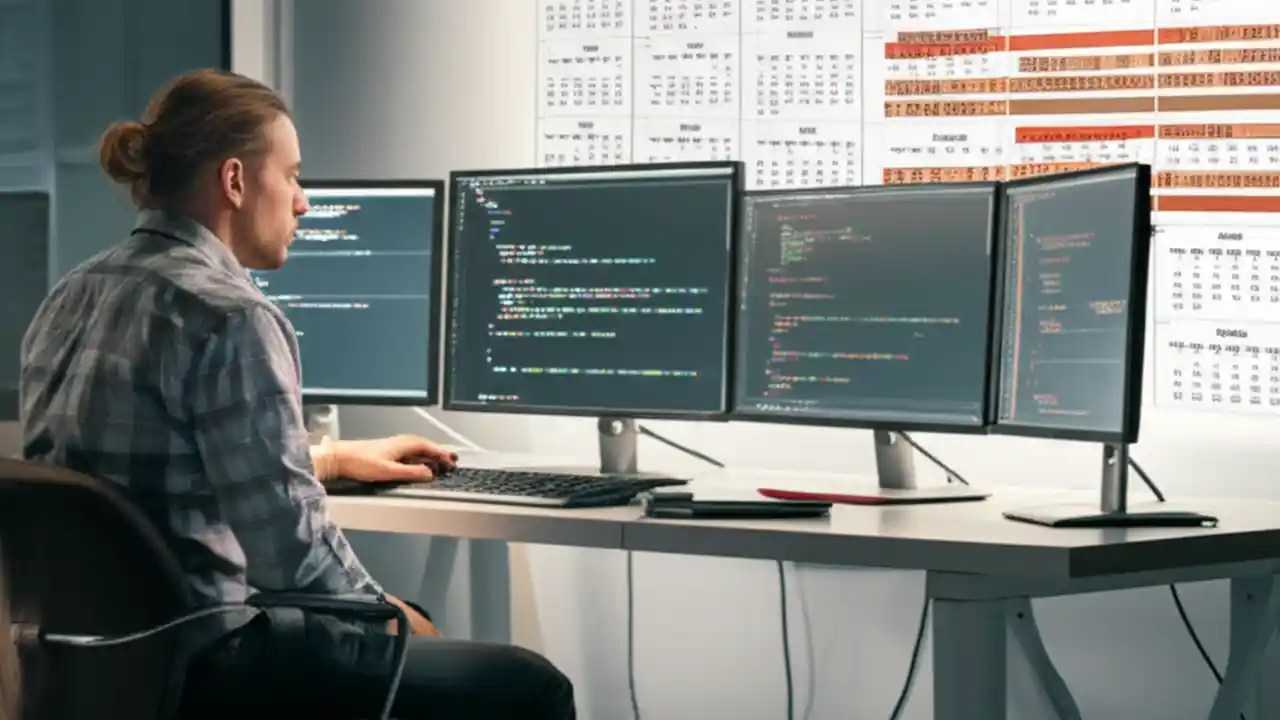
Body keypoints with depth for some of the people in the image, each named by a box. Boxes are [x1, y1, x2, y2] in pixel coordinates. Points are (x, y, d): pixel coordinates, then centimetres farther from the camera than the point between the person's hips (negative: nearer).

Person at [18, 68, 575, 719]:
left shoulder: (72, 297, 10)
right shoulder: (229, 317, -18)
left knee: (413, 622, 31)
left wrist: (332, 458, 31)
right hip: (199, 666, -10)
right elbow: (292, 548, -20)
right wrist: (396, 619, -2)